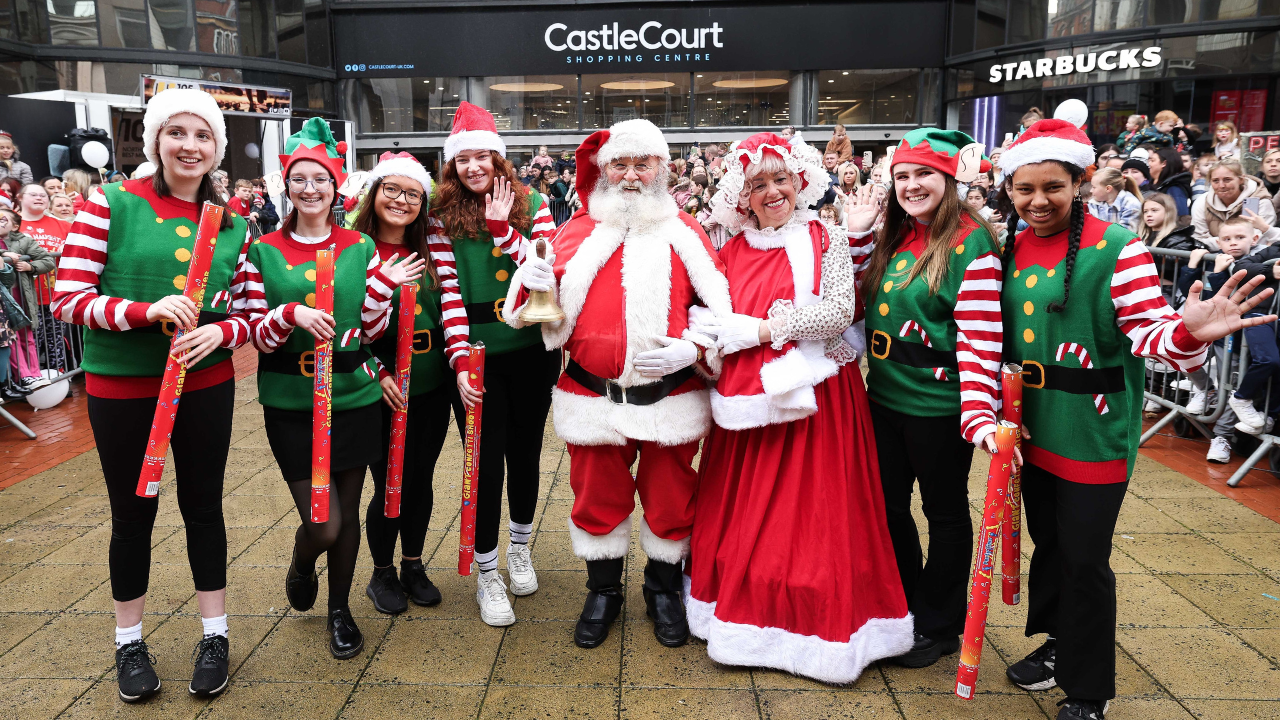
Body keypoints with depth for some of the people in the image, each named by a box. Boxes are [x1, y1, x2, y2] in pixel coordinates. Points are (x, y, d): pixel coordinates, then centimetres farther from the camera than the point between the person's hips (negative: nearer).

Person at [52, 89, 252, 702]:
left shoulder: (233, 225, 3)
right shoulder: (110, 204, -7)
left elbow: (250, 314, 7)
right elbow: (67, 299, -10)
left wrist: (220, 332, -15)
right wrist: (148, 311, -25)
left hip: (206, 385, 2)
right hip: (121, 390, -2)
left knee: (203, 506, 12)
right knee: (133, 512, 11)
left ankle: (215, 635, 28)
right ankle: (129, 641, 31)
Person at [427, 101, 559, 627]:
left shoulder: (532, 205, 1)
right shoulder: (443, 218, -1)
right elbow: (448, 293, -8)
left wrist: (501, 227, -16)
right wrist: (460, 361, -15)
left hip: (532, 352, 2)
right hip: (476, 356, -1)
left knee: (525, 451, 14)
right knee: (487, 460, 3)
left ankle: (520, 547, 38)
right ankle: (487, 575, 19)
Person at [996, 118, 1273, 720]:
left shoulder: (1117, 249, -14)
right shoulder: (1013, 250, 4)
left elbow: (1150, 331, -19)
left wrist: (1188, 335, -39)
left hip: (1092, 435, -6)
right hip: (1031, 429, 6)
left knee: (1085, 558, 4)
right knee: (1047, 542, 20)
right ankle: (1057, 643, 41)